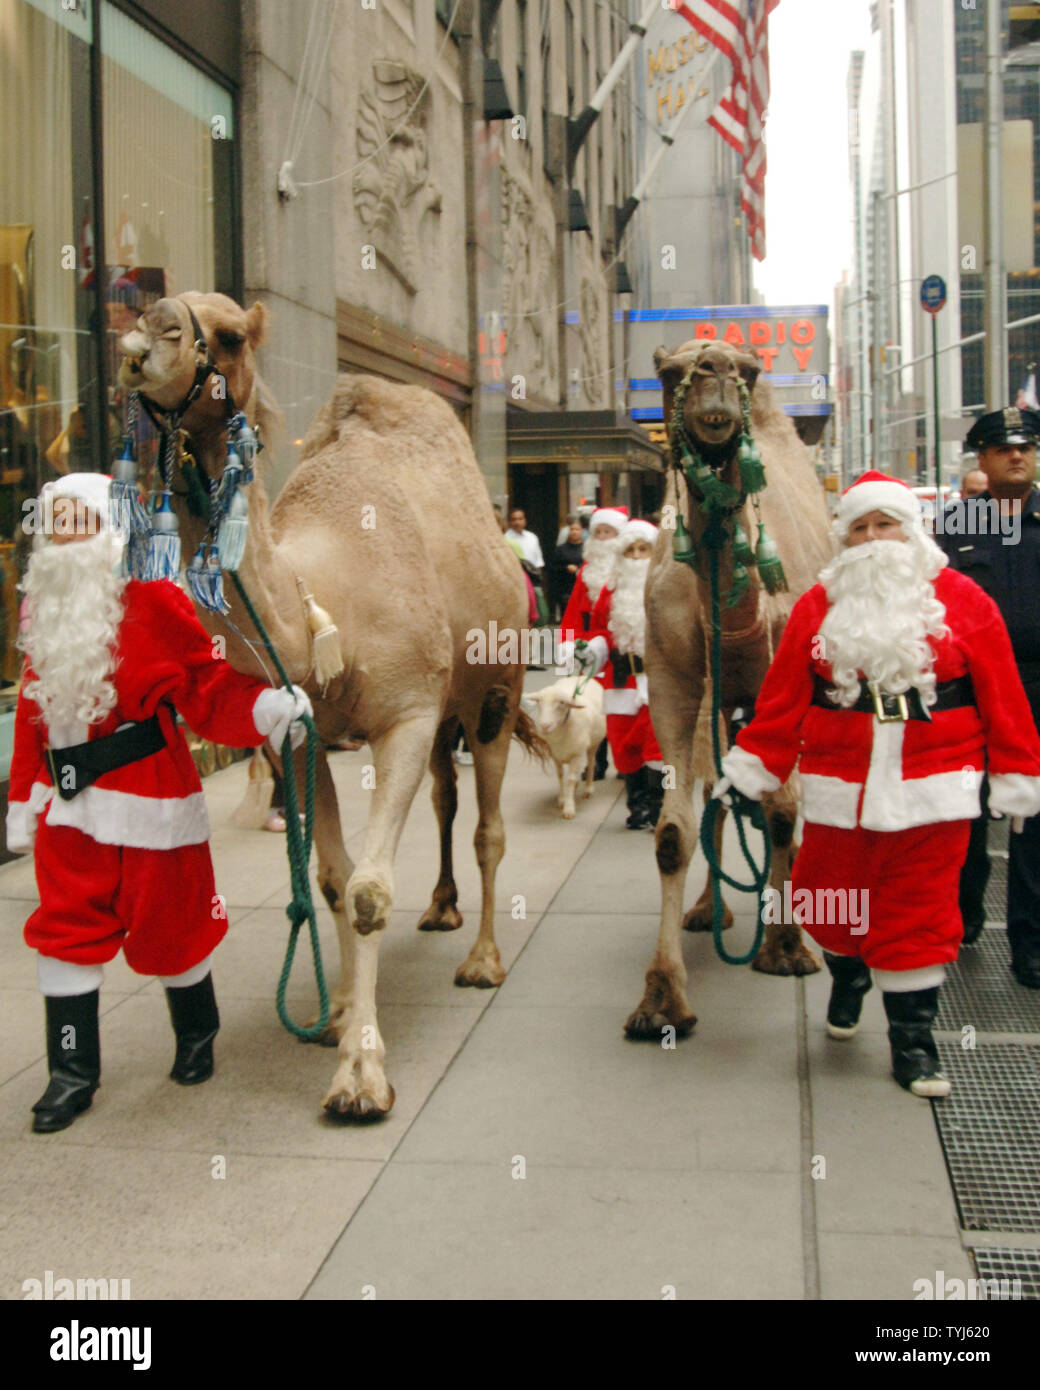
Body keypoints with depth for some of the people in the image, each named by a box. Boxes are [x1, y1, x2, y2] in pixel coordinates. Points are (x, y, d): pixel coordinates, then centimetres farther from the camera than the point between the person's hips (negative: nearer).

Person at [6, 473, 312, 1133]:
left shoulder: (154, 602, -12)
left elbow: (210, 691, -13)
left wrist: (266, 709, -31)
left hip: (150, 803, -6)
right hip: (71, 806, 6)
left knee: (167, 925, 9)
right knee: (66, 930, 7)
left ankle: (197, 1038, 36)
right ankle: (73, 1073, 20)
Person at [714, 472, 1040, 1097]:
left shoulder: (962, 600, 0)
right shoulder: (818, 606, 5)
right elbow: (783, 699, 4)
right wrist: (747, 771, 2)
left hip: (932, 790, -2)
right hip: (840, 788, 2)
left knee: (919, 913, 1)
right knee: (832, 904, 11)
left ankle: (914, 1039, 16)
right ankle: (849, 976, 44)